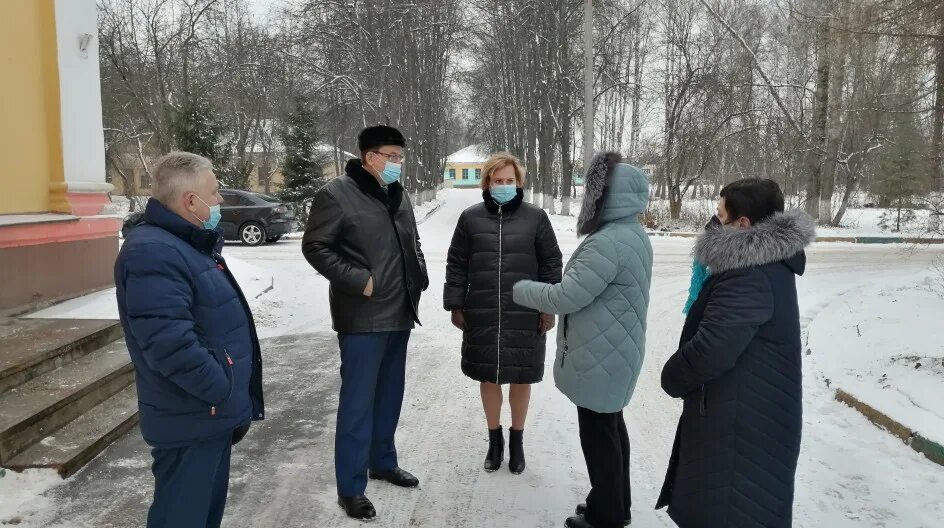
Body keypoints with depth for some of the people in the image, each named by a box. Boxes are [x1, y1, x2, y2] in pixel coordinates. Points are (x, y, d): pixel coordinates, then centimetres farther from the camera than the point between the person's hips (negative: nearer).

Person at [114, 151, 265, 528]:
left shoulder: (188, 244, 13)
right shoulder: (153, 252, -23)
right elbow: (171, 346, -30)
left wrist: (233, 400, 18)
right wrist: (227, 396, -20)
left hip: (213, 413, 10)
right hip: (192, 420, -10)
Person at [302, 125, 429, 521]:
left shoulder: (399, 196, 13)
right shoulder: (338, 194, -10)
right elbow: (315, 246, -12)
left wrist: (420, 274, 8)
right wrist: (357, 280, -18)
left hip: (399, 315, 7)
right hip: (363, 318, -7)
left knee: (389, 395, 17)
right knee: (358, 402, -2)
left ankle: (383, 462, 35)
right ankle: (350, 488, 11)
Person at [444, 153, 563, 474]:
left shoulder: (536, 217, -1)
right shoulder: (471, 218, 2)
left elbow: (551, 264, 2)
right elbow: (457, 265, 6)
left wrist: (550, 308, -1)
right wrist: (456, 305, 3)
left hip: (525, 316, -1)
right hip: (482, 315, 1)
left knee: (520, 378, 10)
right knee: (488, 377, 12)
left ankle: (517, 440, 31)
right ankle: (494, 438, 32)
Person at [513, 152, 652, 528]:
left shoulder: (609, 242, -25)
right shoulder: (633, 234, 8)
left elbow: (566, 297, -24)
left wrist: (522, 289, -7)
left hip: (599, 356, -10)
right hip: (615, 351, 10)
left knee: (597, 433, 4)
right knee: (611, 426, 20)